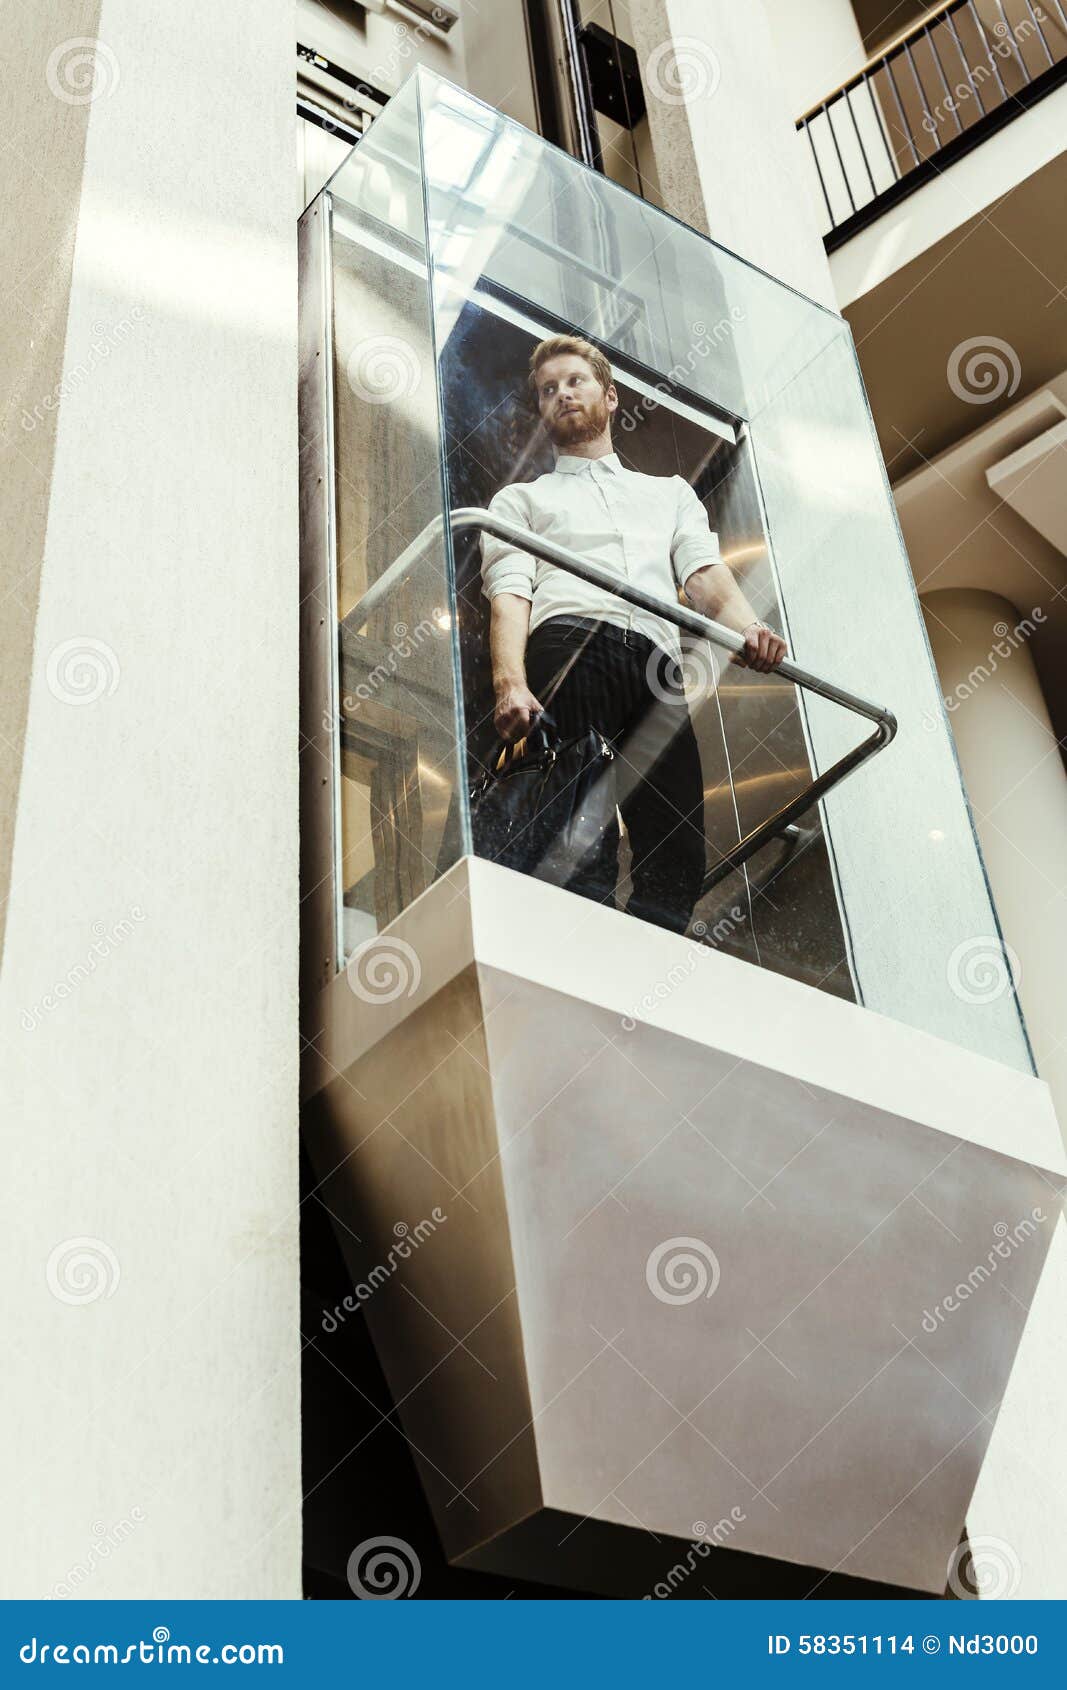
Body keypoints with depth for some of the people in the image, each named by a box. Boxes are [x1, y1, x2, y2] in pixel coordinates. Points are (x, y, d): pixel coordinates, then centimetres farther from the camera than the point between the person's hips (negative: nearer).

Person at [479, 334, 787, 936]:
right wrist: (511, 683, -10)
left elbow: (705, 573, 19)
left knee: (677, 860, -17)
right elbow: (509, 594, 12)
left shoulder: (671, 492, 38)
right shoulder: (521, 498, 31)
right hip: (569, 642, -2)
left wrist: (748, 625, -7)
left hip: (658, 667, 3)